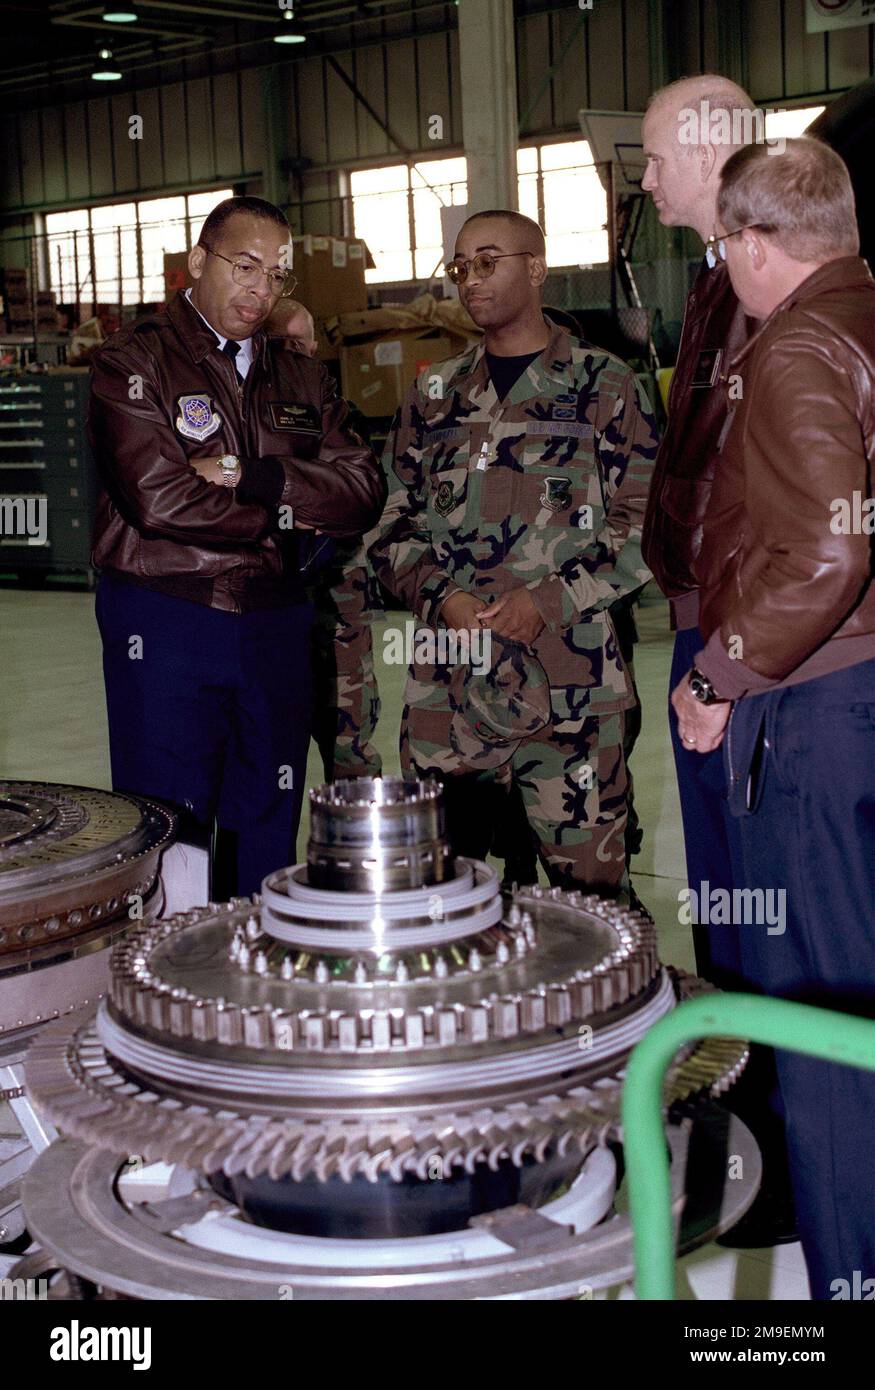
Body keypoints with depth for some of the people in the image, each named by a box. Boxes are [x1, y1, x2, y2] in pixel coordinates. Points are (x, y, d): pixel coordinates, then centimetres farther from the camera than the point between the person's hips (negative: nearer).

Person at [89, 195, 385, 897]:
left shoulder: (300, 378, 13)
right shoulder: (134, 363, -3)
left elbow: (363, 492, 0)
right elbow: (159, 500, -18)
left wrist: (252, 476, -14)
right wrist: (286, 512, -7)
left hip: (275, 623, 5)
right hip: (165, 626, -5)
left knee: (267, 837, 12)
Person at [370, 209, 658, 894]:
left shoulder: (602, 384, 3)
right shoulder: (434, 394, 14)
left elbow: (645, 525, -1)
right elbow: (393, 526, 14)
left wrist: (550, 600, -13)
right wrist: (441, 598, -5)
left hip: (568, 685, -3)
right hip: (446, 684, 4)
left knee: (588, 886, -2)